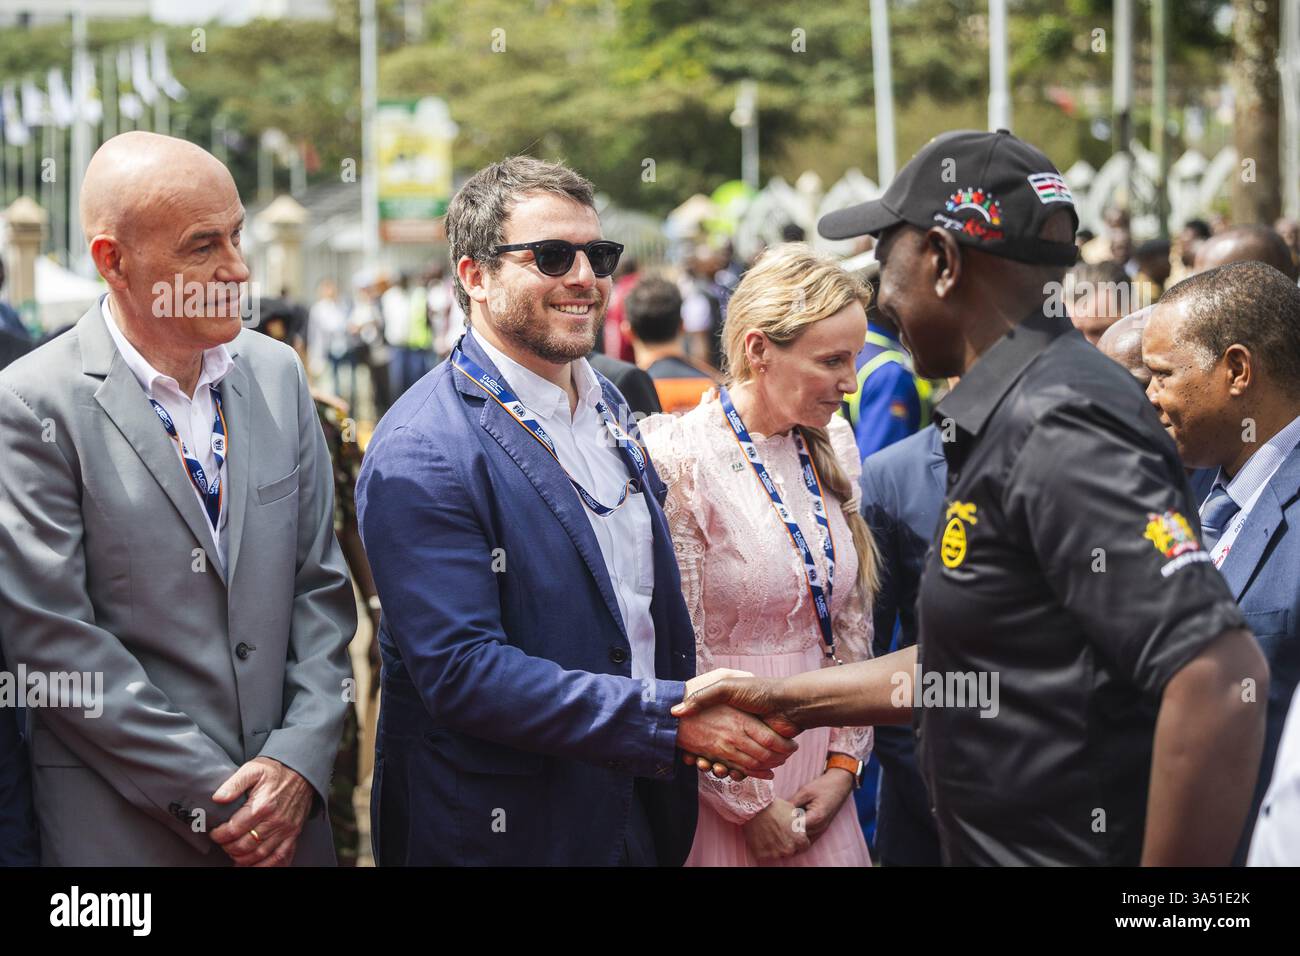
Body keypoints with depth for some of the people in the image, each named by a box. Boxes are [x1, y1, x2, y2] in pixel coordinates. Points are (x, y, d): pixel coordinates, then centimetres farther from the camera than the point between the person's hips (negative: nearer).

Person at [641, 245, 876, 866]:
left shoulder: (832, 447, 5)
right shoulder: (680, 460, -14)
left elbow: (853, 621, 9)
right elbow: (677, 660, -14)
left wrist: (844, 764, 0)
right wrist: (749, 806, -12)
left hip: (821, 785, 6)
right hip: (722, 787, -5)